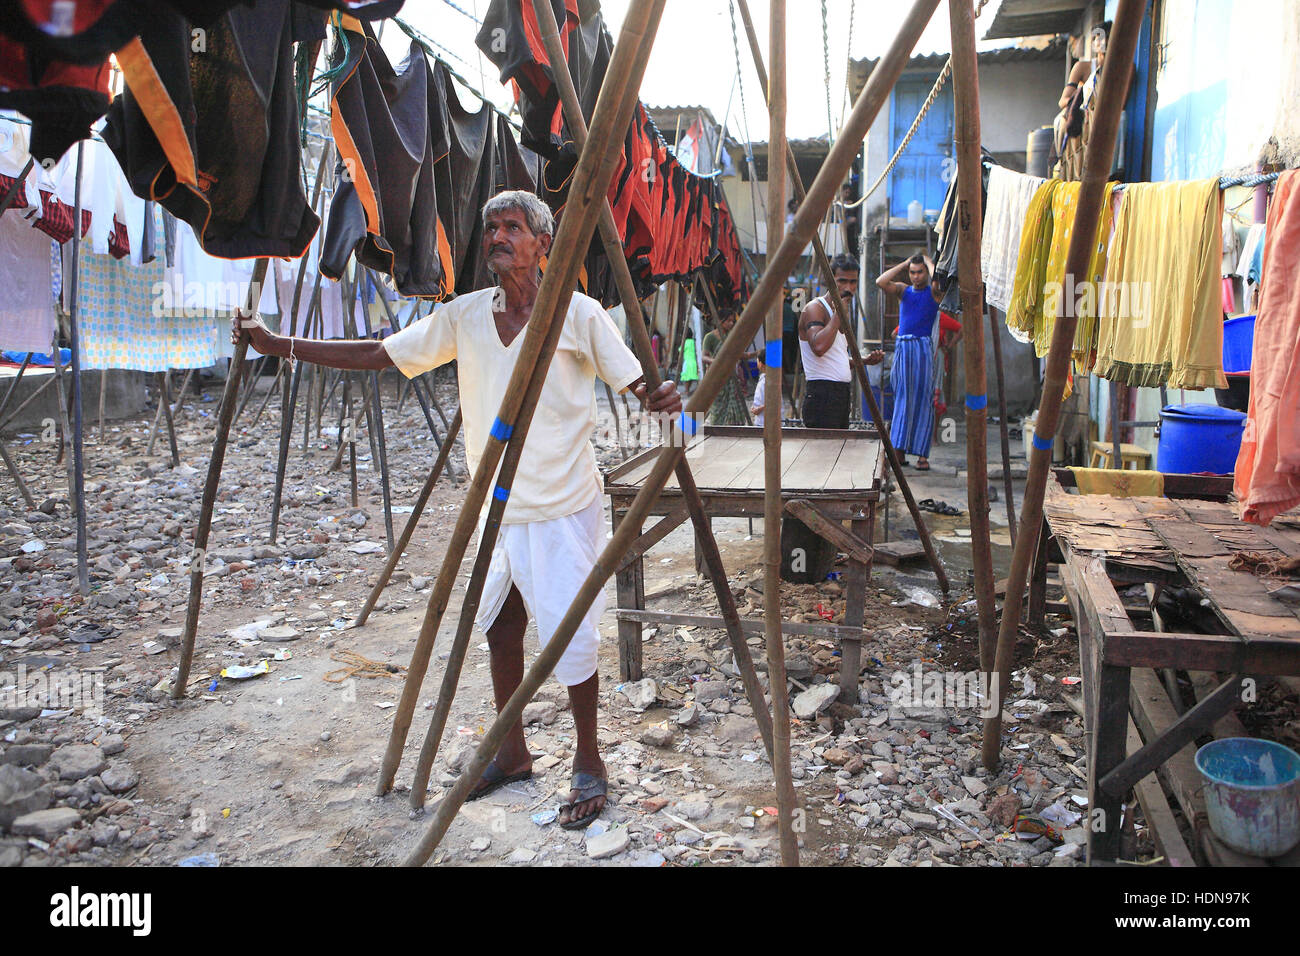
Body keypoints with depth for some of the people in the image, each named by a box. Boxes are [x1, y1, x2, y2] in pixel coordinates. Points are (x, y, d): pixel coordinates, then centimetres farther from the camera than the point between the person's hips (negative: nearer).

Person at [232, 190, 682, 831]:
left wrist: (661, 398, -30)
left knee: (570, 637, -2)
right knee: (499, 628, 15)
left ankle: (588, 765, 19)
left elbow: (636, 384, -6)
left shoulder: (579, 314, -9)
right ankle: (512, 752, 35)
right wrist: (276, 345, 1)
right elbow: (375, 354, 5)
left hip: (562, 508, -5)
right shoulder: (463, 317, 2)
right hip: (495, 508, 5)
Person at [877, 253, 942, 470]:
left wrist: (928, 261, 1)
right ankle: (899, 452, 7)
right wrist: (904, 264, 7)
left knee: (922, 401, -3)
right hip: (902, 348, 4)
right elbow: (881, 282, -2)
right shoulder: (903, 290, 15)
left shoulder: (933, 292, 6)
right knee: (902, 400, 4)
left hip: (924, 349, -4)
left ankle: (922, 454, 0)